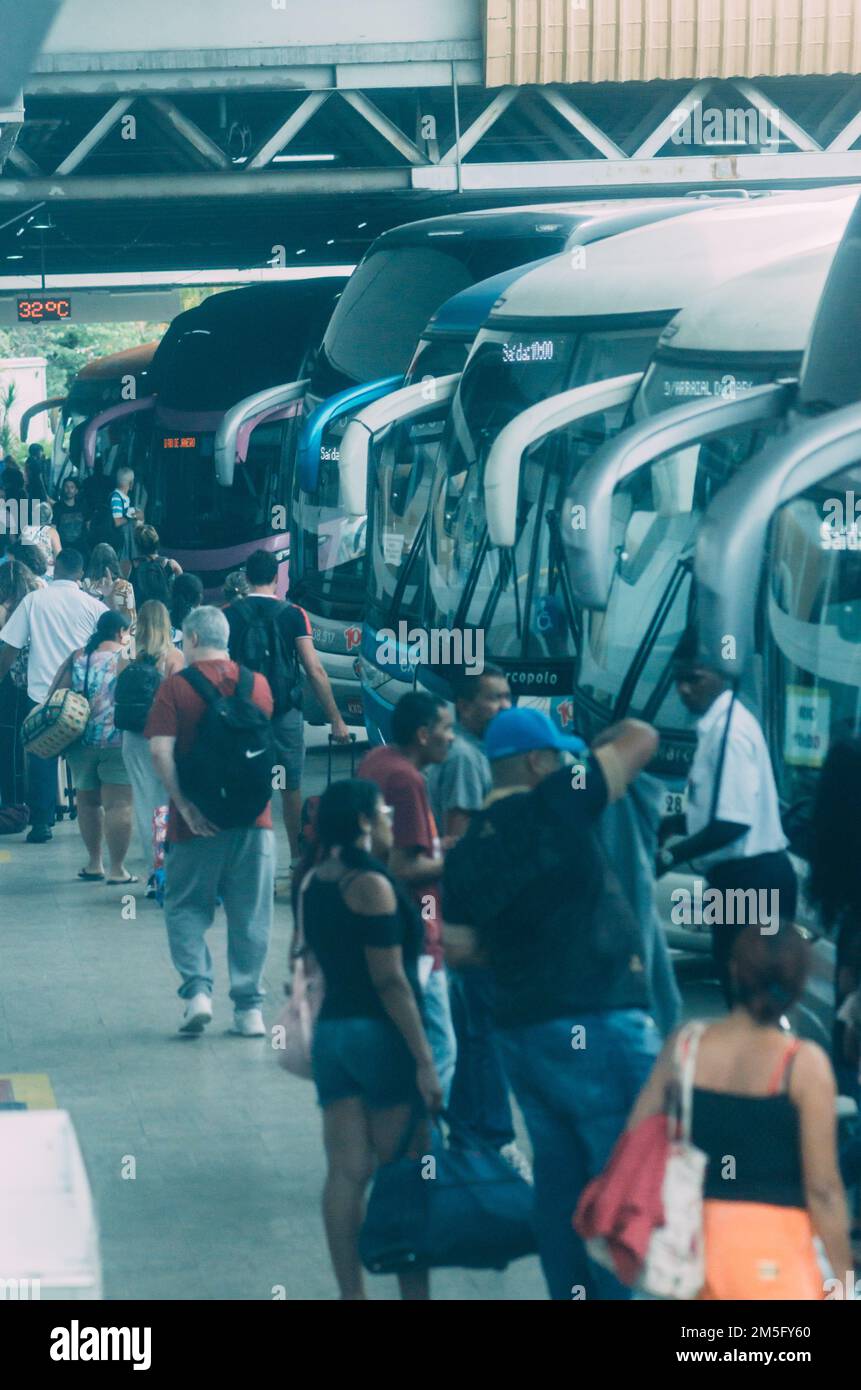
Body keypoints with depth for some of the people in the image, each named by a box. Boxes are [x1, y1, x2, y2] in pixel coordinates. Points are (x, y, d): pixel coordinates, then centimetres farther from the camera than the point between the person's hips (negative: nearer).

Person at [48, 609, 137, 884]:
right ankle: (117, 869, -4)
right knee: (118, 804, -3)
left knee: (88, 800, 17)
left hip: (81, 742, 5)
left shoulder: (76, 659, 7)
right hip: (118, 743, -5)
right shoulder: (127, 658, -5)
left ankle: (94, 863, 23)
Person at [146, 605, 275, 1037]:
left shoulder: (176, 686, -5)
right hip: (253, 818, 3)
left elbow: (160, 750, -15)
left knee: (185, 907, 11)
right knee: (250, 915, 9)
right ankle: (249, 1008, 9)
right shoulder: (258, 684, 5)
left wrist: (184, 805, -13)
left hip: (198, 820, -2)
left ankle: (197, 990, -5)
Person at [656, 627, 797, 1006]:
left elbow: (734, 821, -24)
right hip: (741, 876, 10)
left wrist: (671, 856, -17)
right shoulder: (717, 723, 12)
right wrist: (672, 823, 12)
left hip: (752, 879, -10)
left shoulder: (730, 729, -19)